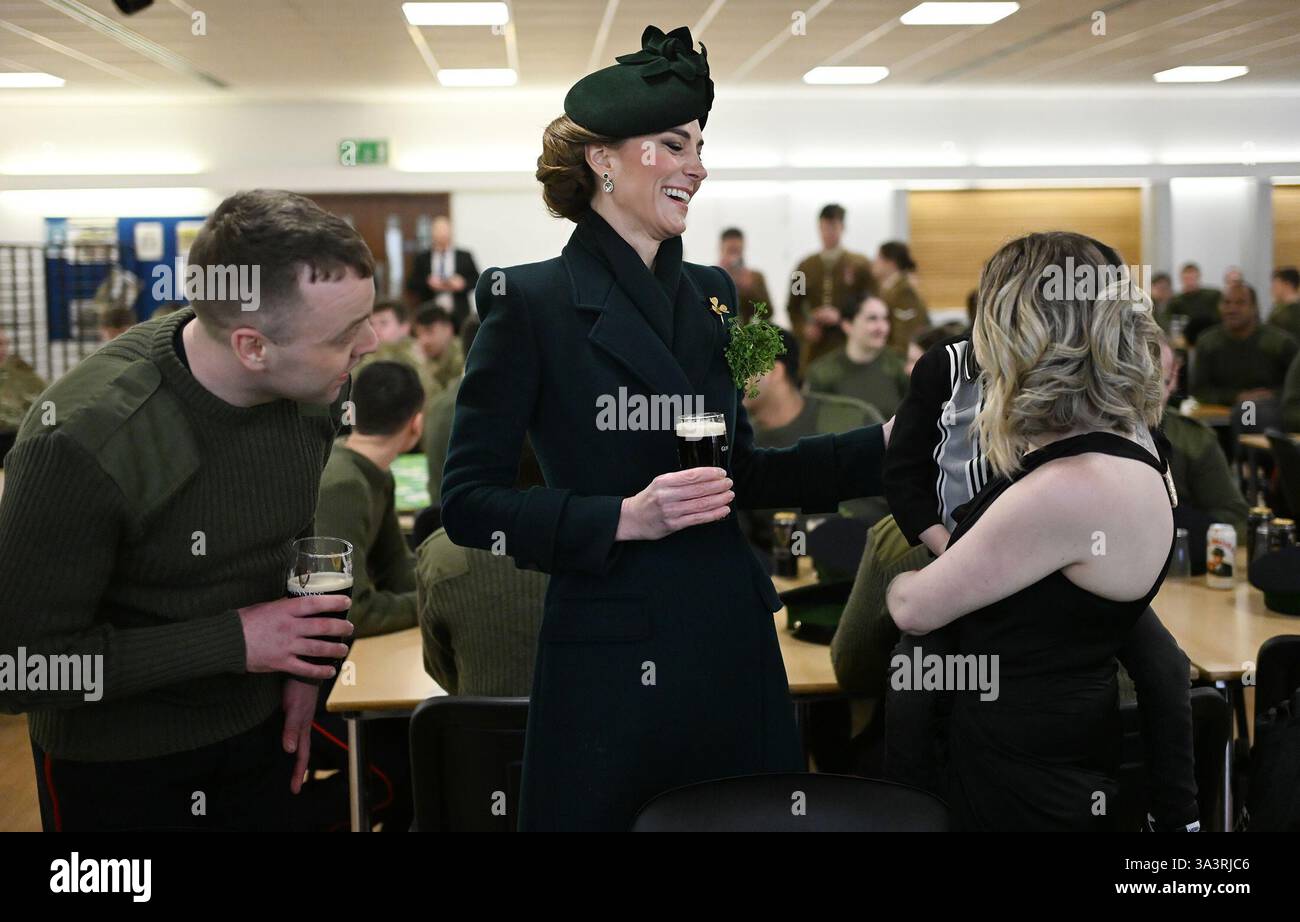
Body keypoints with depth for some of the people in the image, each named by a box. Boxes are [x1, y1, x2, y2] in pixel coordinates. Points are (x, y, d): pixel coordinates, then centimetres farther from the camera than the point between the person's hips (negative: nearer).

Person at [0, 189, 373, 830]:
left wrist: (305, 668, -3)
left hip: (260, 724, 5)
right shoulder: (80, 442, -30)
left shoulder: (320, 387, -12)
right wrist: (234, 640, -27)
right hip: (115, 761, -5)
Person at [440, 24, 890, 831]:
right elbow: (469, 502, -10)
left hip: (735, 645, 6)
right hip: (614, 663, -6)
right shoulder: (531, 302, -9)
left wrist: (885, 444, 7)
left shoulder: (711, 294, 10)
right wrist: (624, 519, -20)